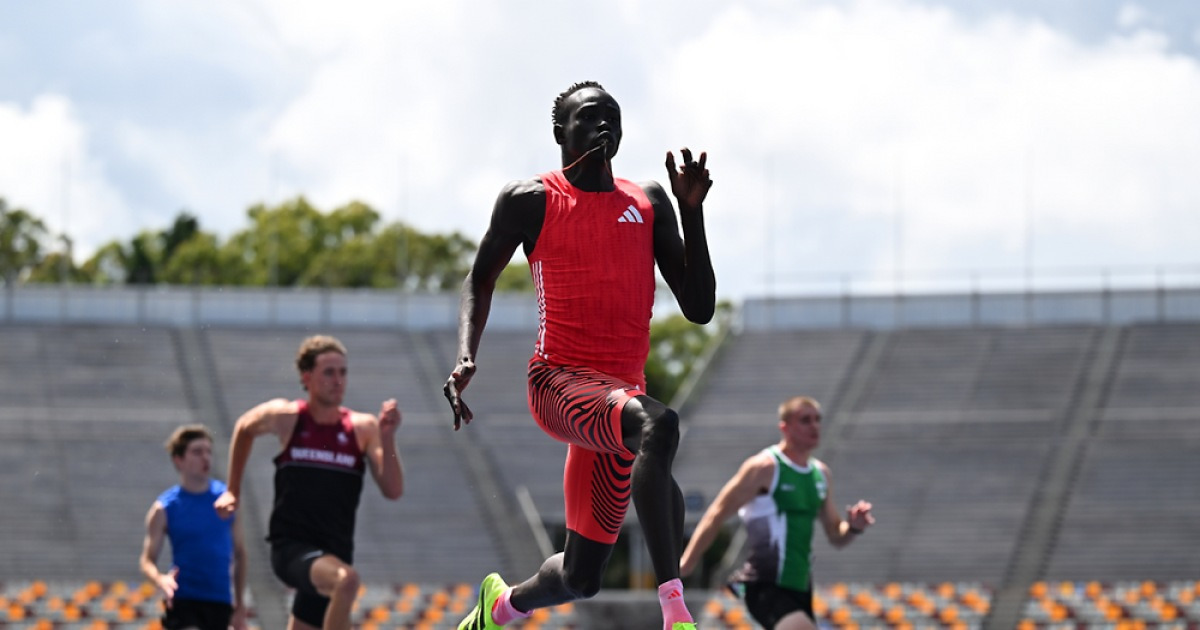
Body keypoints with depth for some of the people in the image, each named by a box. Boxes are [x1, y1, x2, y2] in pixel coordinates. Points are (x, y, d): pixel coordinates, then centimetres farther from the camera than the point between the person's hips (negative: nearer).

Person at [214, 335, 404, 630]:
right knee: (346, 580, -35)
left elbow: (393, 491, -3)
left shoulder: (363, 427, 3)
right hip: (291, 547, -4)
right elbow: (244, 427, 20)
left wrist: (387, 438, -15)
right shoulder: (285, 416, -2)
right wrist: (232, 491, 22)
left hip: (333, 554, 4)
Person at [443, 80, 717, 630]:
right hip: (558, 382, -5)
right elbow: (481, 279, 14)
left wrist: (692, 212, 0)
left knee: (580, 577, 7)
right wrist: (465, 358, -3)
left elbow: (700, 309, 9)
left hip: (619, 393, 5)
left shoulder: (649, 203, 13)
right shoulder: (531, 200, 3)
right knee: (658, 424, -38)